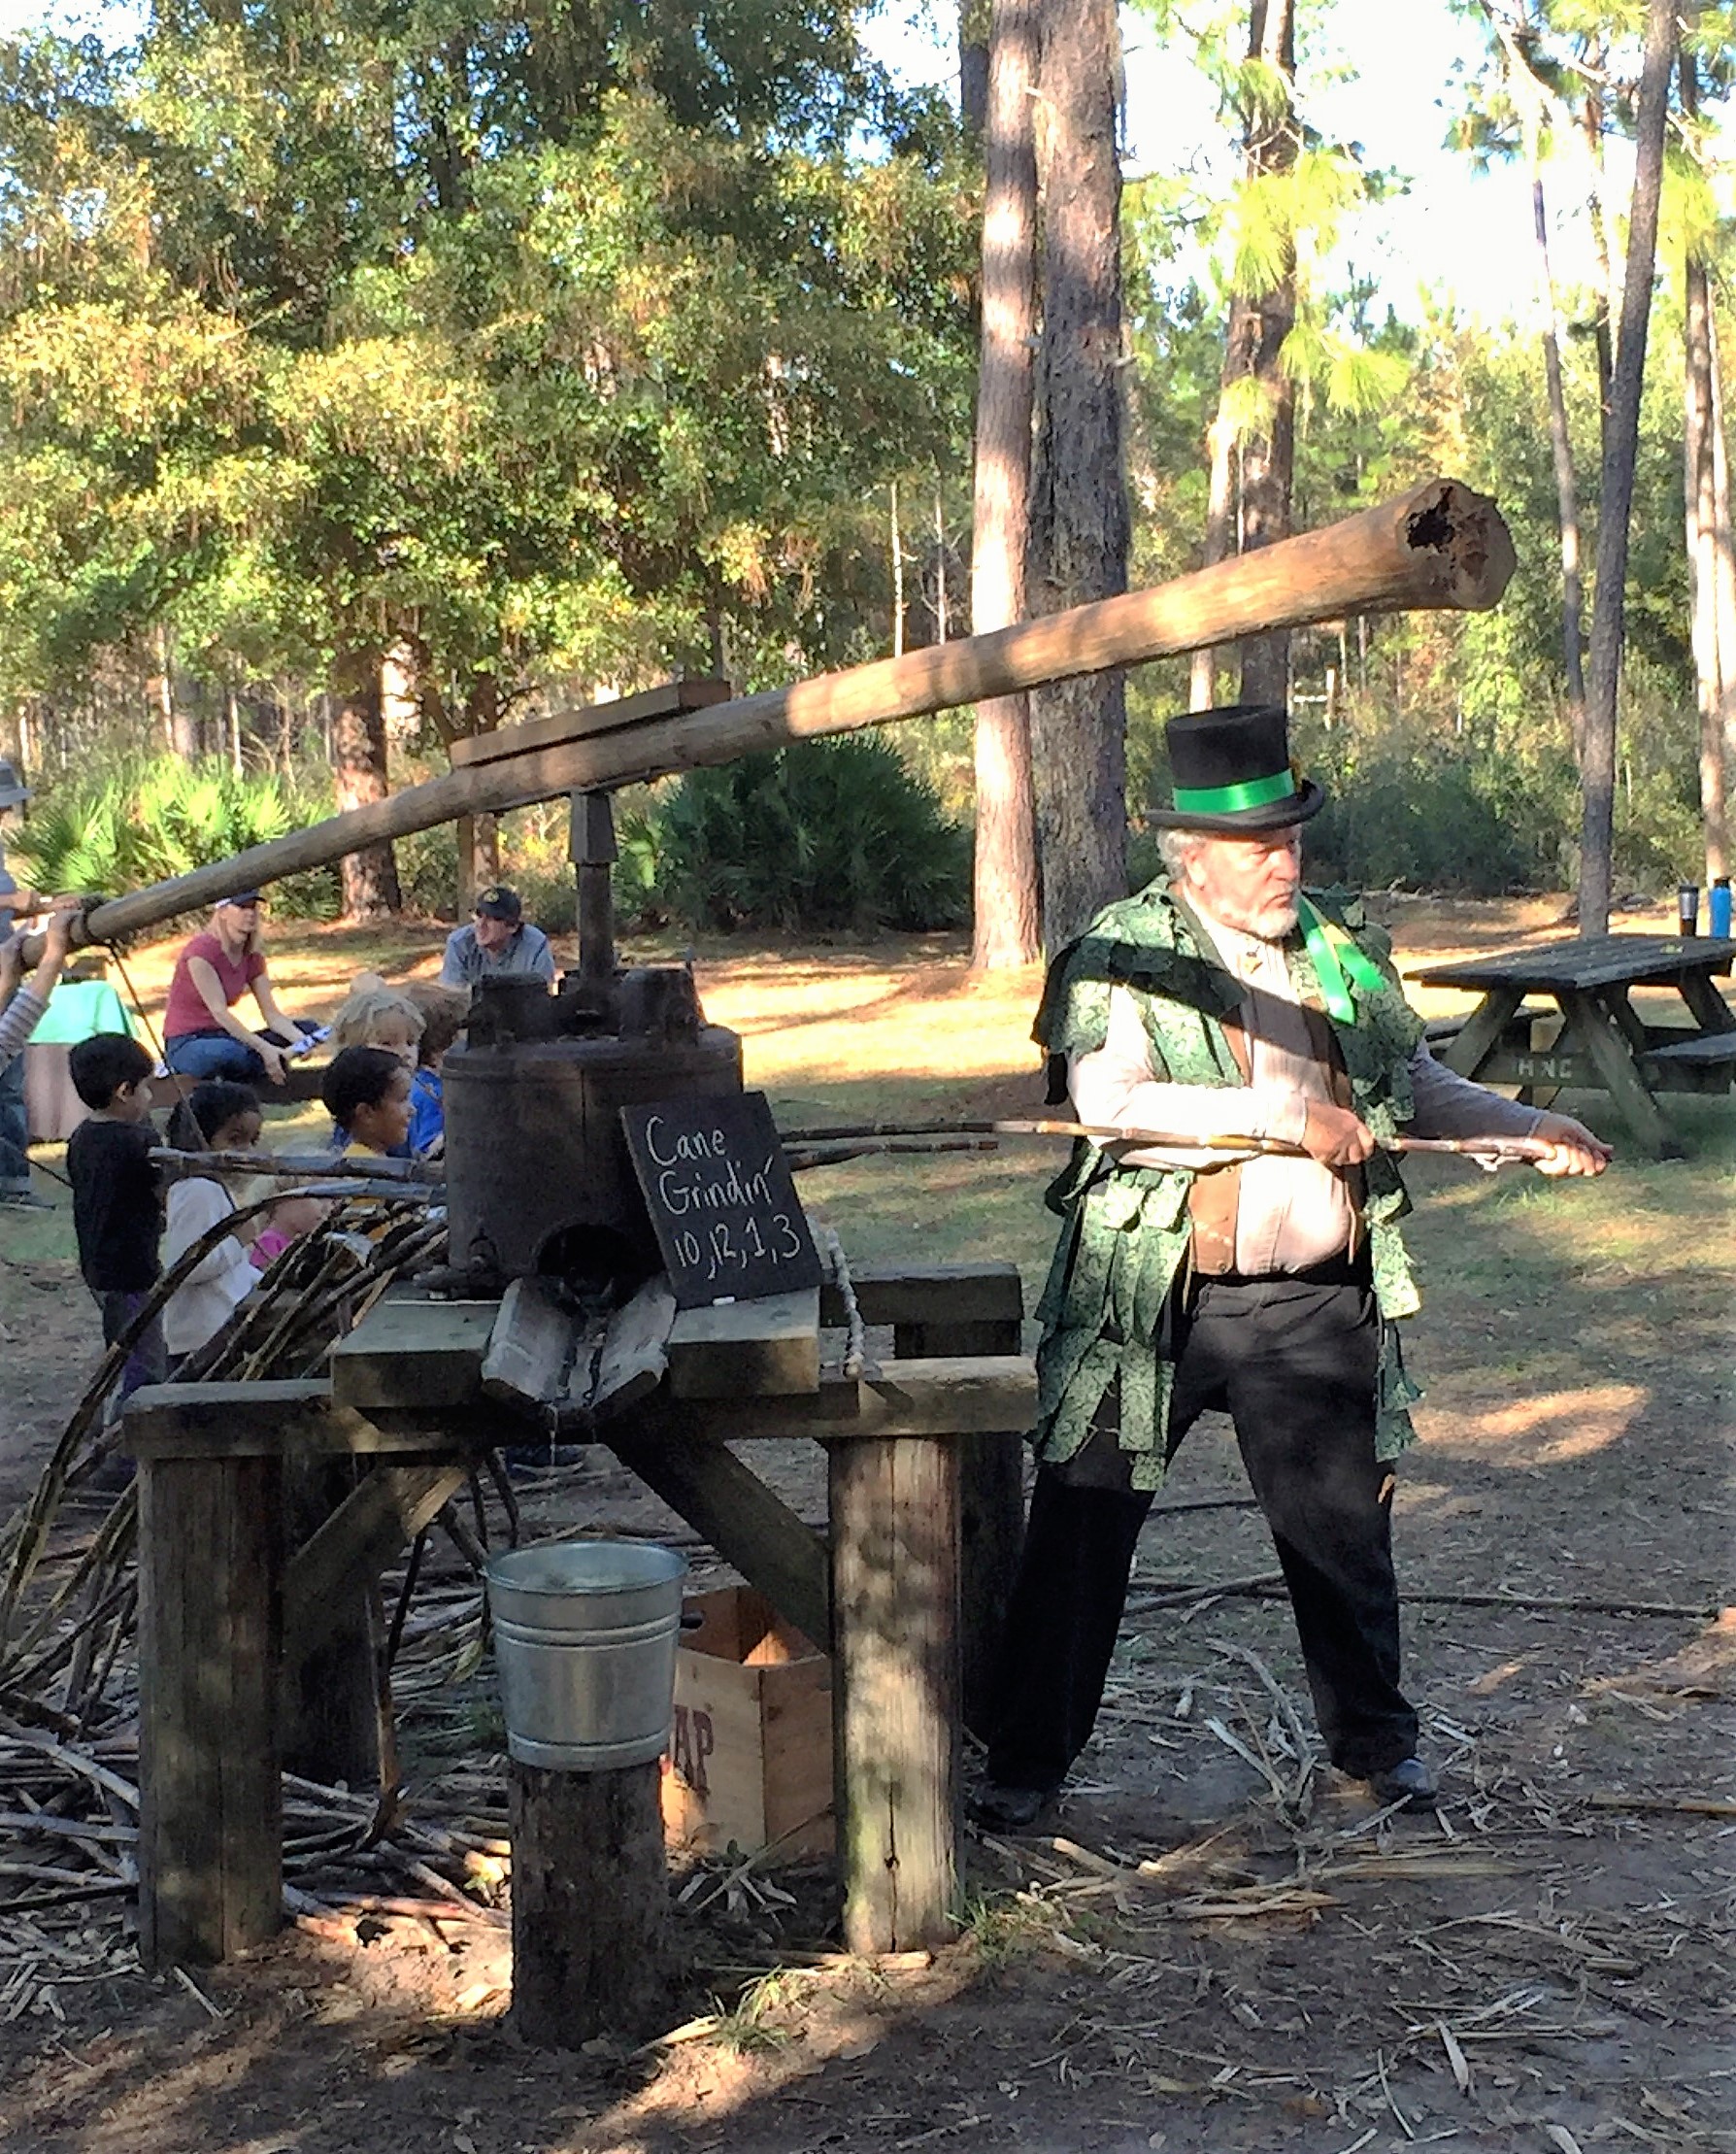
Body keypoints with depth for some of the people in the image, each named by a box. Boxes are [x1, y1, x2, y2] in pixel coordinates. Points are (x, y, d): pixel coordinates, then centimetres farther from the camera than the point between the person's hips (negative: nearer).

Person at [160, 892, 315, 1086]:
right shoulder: (201, 951, -16)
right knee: (231, 1053, -43)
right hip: (185, 1045, -8)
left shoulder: (253, 958, 6)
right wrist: (263, 1047, -33)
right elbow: (219, 1012, -24)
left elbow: (272, 1014, -2)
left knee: (308, 1030, -5)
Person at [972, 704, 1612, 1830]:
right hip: (1153, 1305, -3)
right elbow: (1110, 1108, -22)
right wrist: (1289, 1115, -22)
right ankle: (1029, 1757, 19)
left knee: (1344, 1528, 13)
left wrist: (1529, 1129, 8)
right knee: (1081, 1534, 4)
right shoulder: (1121, 957, -7)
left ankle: (1375, 1735, 35)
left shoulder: (1343, 953, 9)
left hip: (1317, 1305, 4)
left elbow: (1415, 1085, 22)